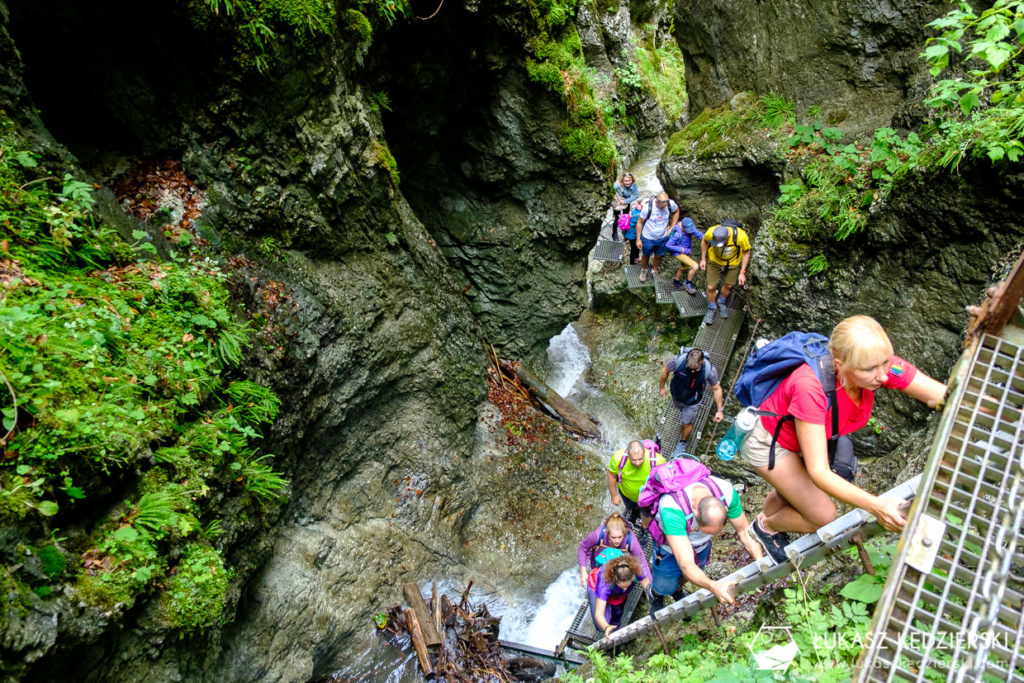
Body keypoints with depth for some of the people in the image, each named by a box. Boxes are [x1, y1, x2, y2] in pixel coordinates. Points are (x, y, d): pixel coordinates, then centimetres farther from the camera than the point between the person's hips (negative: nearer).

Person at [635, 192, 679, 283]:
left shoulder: (671, 204, -22)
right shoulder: (648, 207, -31)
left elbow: (676, 211, 2)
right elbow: (639, 222, -16)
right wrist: (638, 239, -11)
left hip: (663, 238, 2)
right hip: (648, 238, -2)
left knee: (658, 256, 22)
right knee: (646, 256, 22)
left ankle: (654, 271, 51)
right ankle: (644, 270, 53)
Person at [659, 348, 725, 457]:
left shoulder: (710, 370, -37)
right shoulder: (678, 360, -37)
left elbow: (716, 389, -19)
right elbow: (665, 370, -15)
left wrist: (720, 410, -14)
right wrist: (661, 387, 0)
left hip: (692, 401, -1)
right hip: (676, 396, 1)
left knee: (686, 423, 17)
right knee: (680, 408, 34)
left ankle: (682, 443, 48)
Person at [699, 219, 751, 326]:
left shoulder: (741, 237, -38)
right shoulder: (711, 232, -35)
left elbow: (746, 253, -16)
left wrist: (742, 272, -13)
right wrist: (703, 259, 0)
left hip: (733, 262, 0)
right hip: (714, 260, 0)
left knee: (728, 285, 18)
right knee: (711, 287, 3)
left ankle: (722, 303, 50)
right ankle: (711, 309, 31)